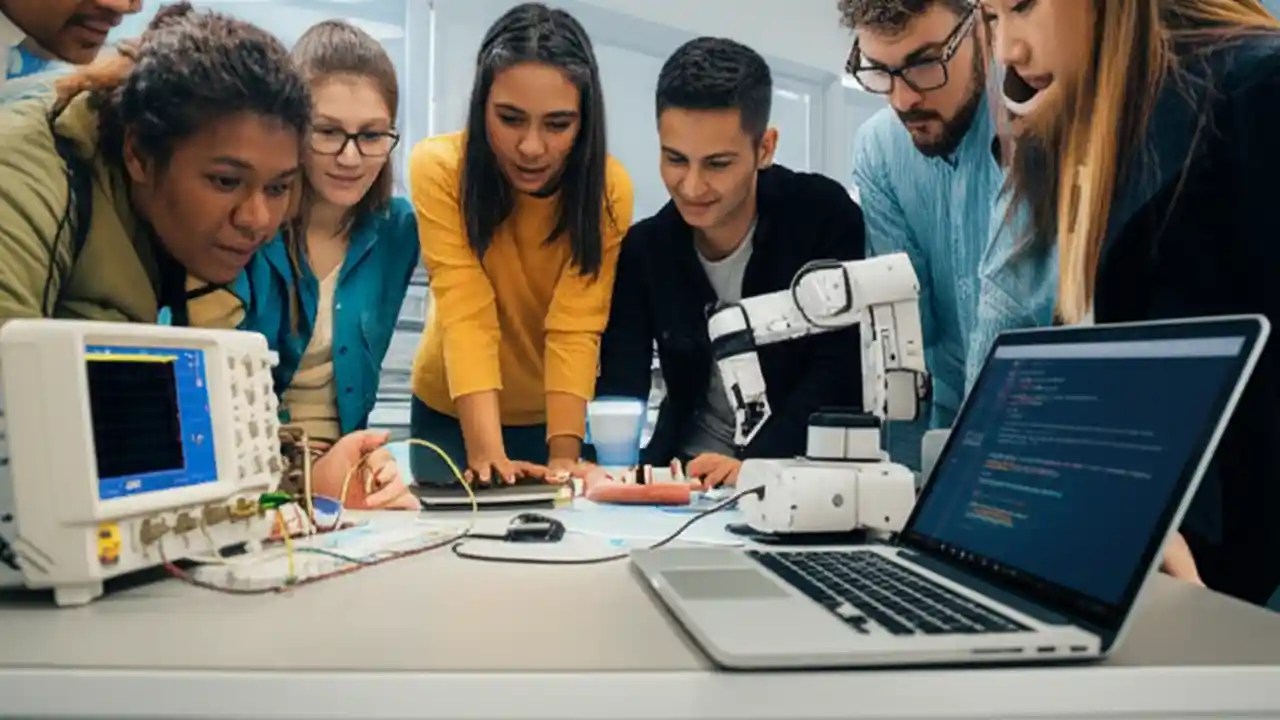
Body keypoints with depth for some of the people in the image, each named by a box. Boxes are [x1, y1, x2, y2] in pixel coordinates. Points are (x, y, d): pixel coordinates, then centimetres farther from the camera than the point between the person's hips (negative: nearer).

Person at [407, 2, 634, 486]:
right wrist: (486, 452, -38)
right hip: (450, 412, 0)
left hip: (552, 416, 1)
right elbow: (466, 315, -29)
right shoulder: (439, 169, -22)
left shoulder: (608, 187, -19)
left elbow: (576, 328, -24)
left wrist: (564, 456, -36)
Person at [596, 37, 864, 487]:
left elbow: (839, 372, -14)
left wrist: (756, 462, -27)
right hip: (686, 478, 1)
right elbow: (620, 389, -9)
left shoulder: (826, 219, -10)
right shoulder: (643, 249, -3)